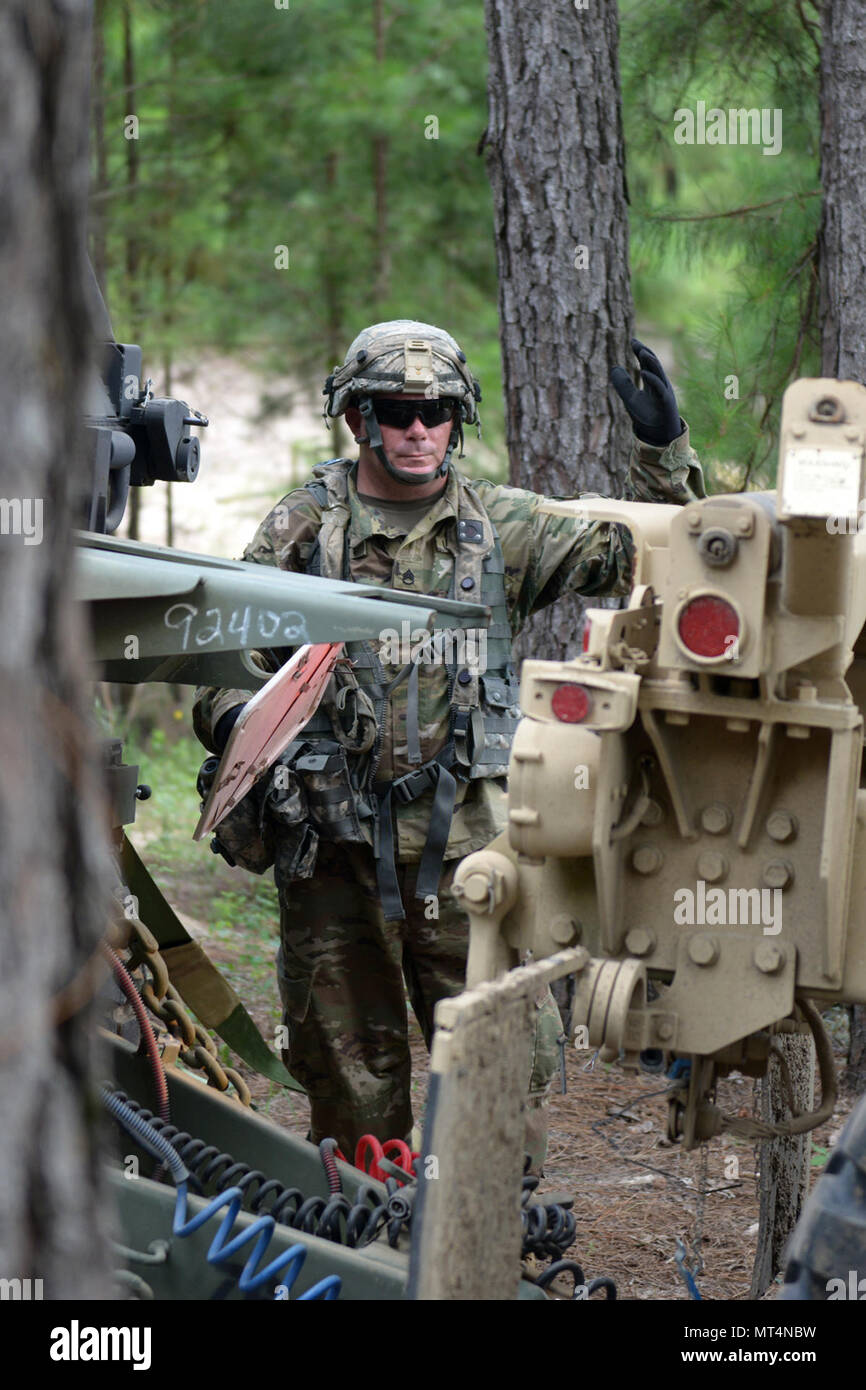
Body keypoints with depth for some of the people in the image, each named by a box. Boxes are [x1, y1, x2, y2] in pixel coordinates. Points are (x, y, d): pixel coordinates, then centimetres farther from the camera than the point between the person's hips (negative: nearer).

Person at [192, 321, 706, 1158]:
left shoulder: (500, 525, 7)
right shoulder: (302, 528, 5)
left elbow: (631, 551, 0)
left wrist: (662, 451, -16)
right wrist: (232, 719, -15)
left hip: (466, 840, 0)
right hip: (335, 840, 0)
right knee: (348, 1064, 10)